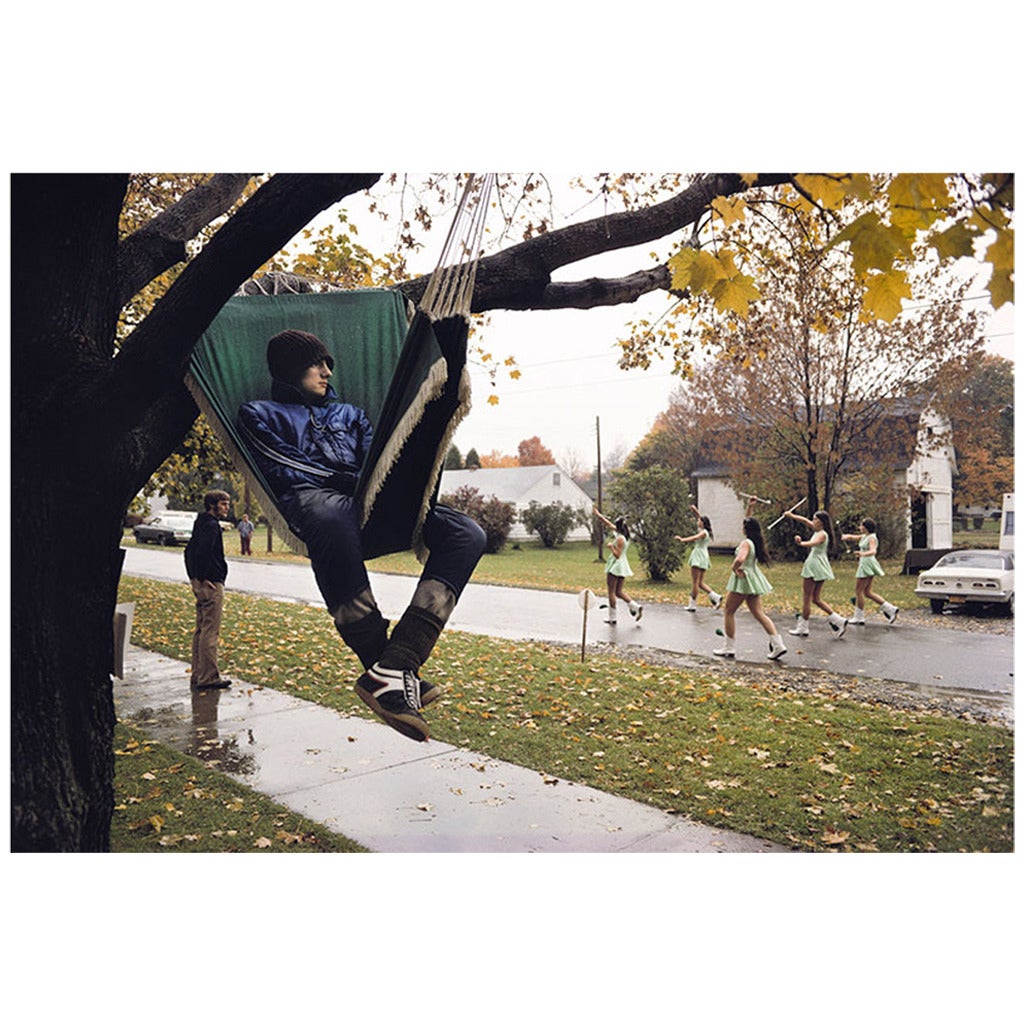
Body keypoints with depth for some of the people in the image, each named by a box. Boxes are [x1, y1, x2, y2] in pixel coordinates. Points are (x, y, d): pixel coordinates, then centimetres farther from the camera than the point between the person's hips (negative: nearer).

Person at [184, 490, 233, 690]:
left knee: (200, 630, 14)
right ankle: (209, 678, -3)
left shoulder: (201, 525, 17)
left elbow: (189, 550, 23)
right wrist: (203, 578, -18)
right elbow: (202, 552, -26)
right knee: (210, 632, -6)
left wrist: (195, 577, 21)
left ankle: (198, 675, 20)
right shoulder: (211, 525, -14)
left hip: (199, 583, 10)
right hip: (211, 584, -10)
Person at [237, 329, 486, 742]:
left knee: (468, 533, -22)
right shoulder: (259, 414, 24)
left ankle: (392, 670, -37)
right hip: (312, 498, -5)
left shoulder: (348, 413, 38)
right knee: (329, 515, -45)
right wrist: (352, 479, -6)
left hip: (374, 505, 5)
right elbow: (283, 470, 5)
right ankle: (384, 662, -36)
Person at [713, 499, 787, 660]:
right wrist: (749, 508, 19)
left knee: (729, 612, 4)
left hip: (743, 579, -9)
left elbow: (740, 559, -36)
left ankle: (729, 648, 8)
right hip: (753, 579, 9)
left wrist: (734, 568, -18)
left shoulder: (746, 543, -19)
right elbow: (749, 522, 24)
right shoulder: (755, 541, 7)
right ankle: (778, 644, -1)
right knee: (759, 613, 8)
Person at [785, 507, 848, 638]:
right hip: (820, 568, 10)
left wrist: (801, 543, -55)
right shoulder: (818, 531, 12)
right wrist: (792, 516, 12)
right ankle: (838, 621, 7)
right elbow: (805, 521, 21)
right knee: (816, 599, 14)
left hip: (815, 565, -10)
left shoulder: (822, 534, -15)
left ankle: (803, 628, 5)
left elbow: (813, 543, -37)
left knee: (807, 598, -1)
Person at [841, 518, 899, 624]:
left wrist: (863, 554, -47)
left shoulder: (872, 538, -13)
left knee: (859, 591, -4)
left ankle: (858, 618, 1)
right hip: (864, 564, 10)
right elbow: (853, 537, 23)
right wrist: (846, 536, -1)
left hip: (867, 564, -10)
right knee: (868, 592, 9)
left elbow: (873, 551, -28)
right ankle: (890, 609, 7)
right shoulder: (865, 536, 15)